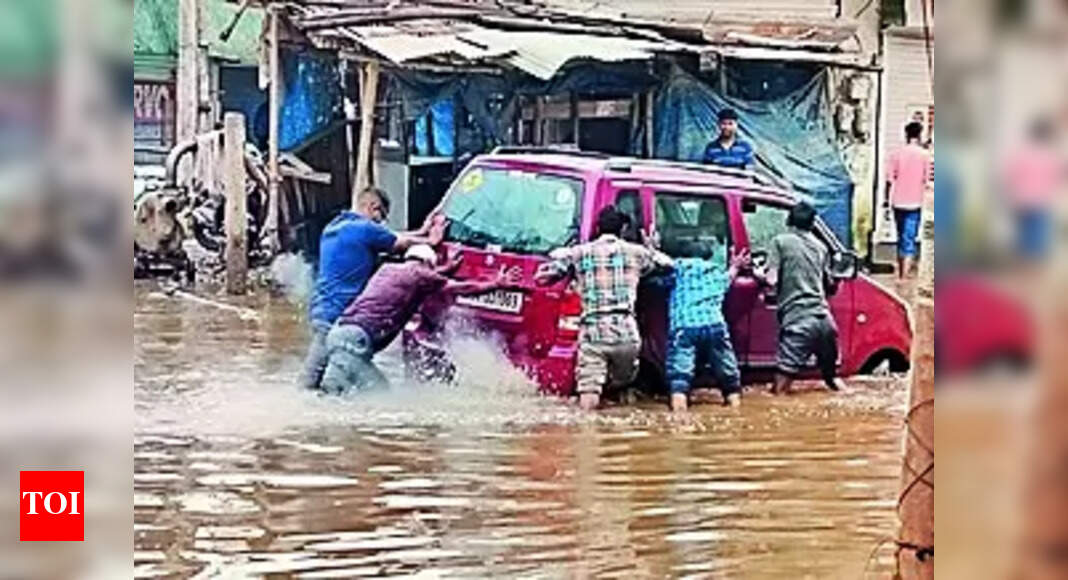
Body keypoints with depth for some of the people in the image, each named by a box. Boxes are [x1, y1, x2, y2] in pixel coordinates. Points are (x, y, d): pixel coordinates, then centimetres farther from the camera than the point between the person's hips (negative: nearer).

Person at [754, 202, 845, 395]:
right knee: (831, 375, 22)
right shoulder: (820, 246, 18)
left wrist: (759, 274, 14)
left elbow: (772, 279, -6)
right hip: (824, 318, 6)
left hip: (797, 320, -5)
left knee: (780, 389, -9)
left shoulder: (781, 241, 3)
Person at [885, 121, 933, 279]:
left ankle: (901, 270, 30)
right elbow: (926, 179, -4)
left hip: (898, 201, 2)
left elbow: (890, 178, -3)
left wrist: (886, 198, 6)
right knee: (909, 238, 0)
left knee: (901, 236, 18)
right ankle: (905, 273, -7)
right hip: (914, 202, -2)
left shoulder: (897, 153, -4)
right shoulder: (924, 154, -7)